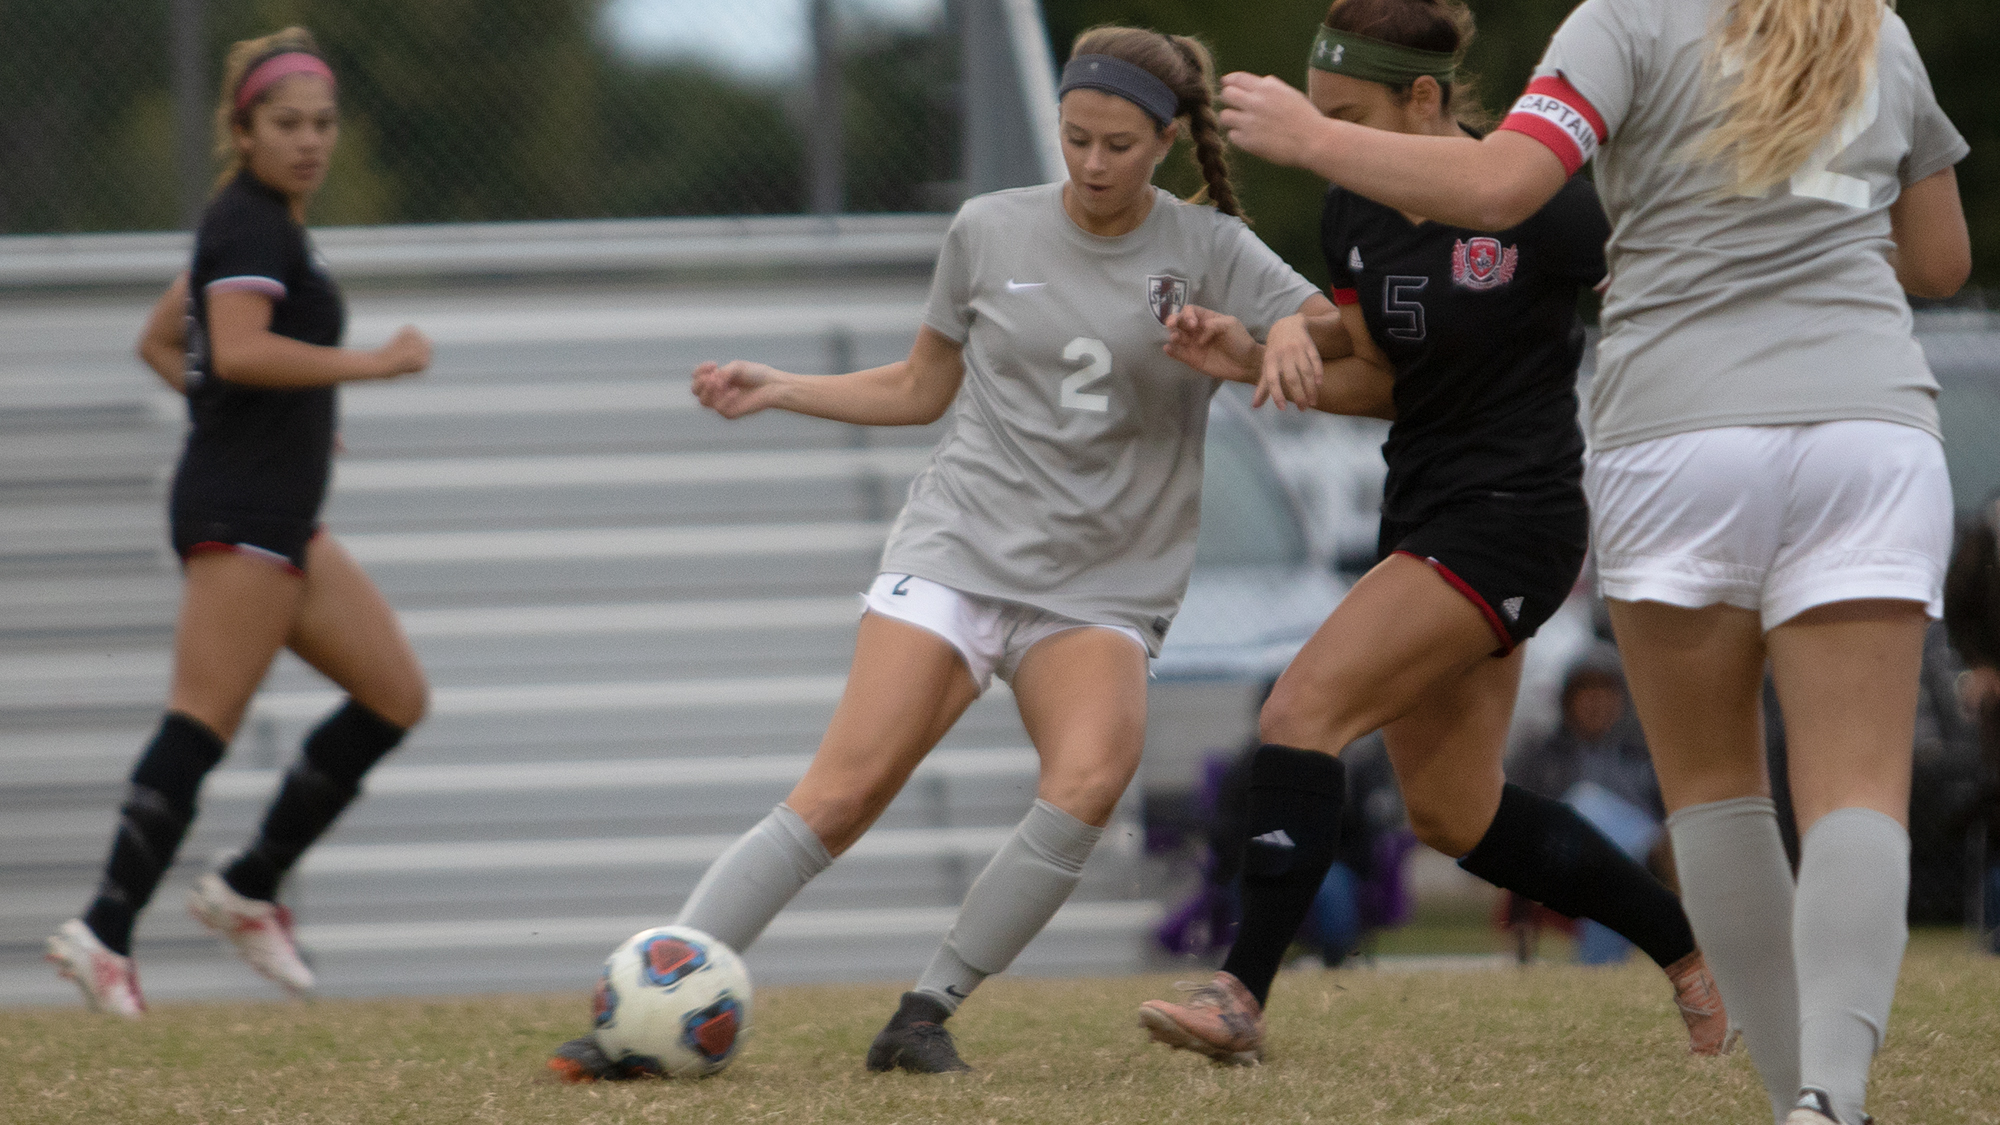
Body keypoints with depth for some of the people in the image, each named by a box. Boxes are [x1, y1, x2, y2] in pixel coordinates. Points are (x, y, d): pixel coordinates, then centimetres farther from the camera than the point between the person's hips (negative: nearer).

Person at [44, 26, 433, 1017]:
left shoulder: (258, 223, 20)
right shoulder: (250, 223, -10)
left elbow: (158, 341, 28)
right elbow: (239, 349, -25)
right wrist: (373, 364, -20)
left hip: (277, 516, 10)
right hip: (242, 514, -10)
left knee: (395, 696, 9)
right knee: (204, 720, -13)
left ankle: (247, 888, 10)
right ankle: (105, 932, -16)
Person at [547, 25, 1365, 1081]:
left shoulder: (1209, 252, 0)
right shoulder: (991, 231, 5)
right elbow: (920, 390, 19)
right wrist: (774, 388, 7)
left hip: (1103, 586, 0)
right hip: (959, 546, 0)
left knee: (1091, 774, -29)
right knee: (843, 790, -17)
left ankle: (926, 1013, -16)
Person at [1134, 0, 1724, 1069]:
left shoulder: (1534, 207, -18)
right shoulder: (1352, 216, 3)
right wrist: (1254, 355, -3)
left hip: (1507, 523, -9)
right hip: (1422, 513, 9)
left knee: (1302, 709, -21)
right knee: (1455, 817, 13)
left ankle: (1240, 995, -21)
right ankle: (1693, 948, 28)